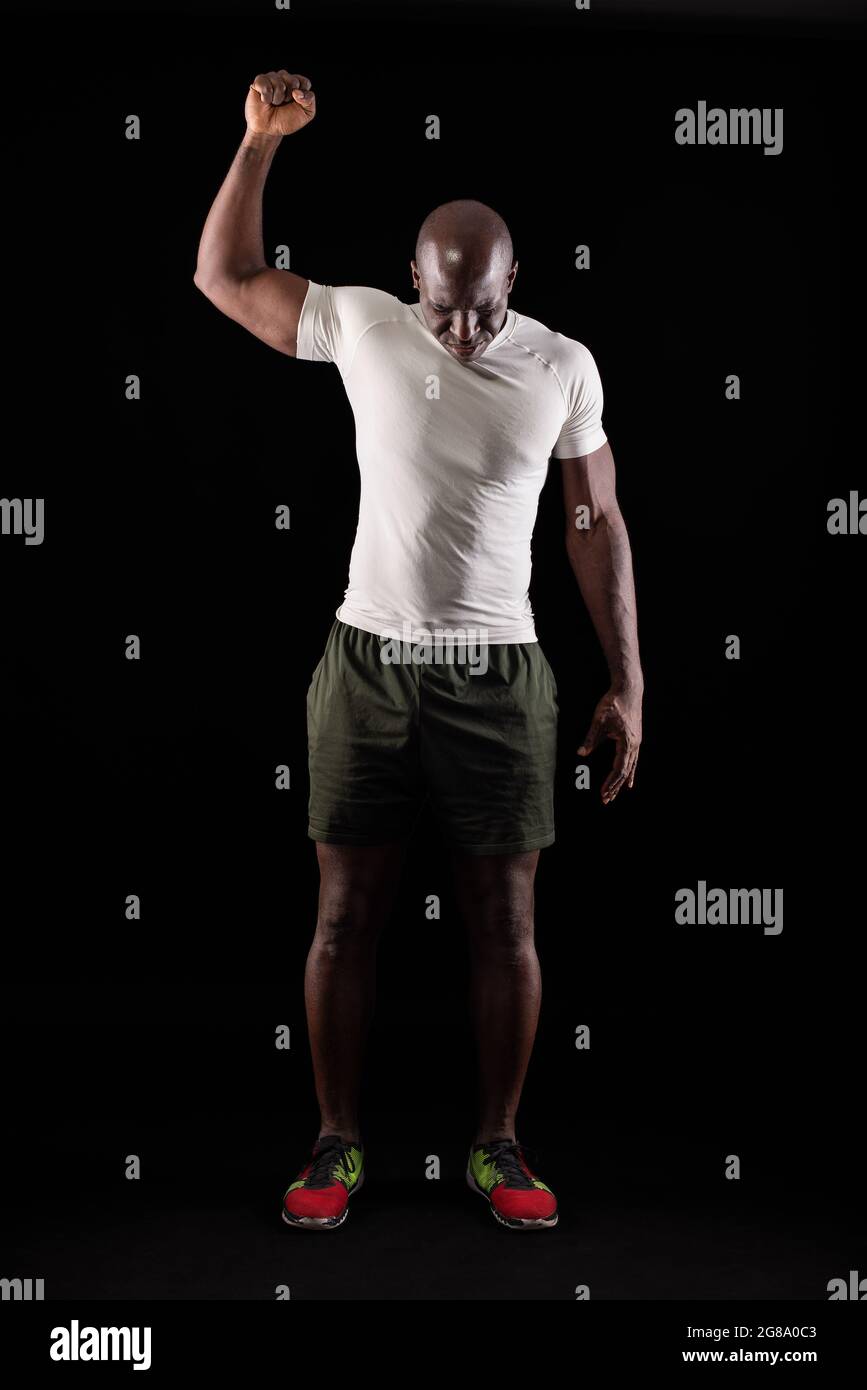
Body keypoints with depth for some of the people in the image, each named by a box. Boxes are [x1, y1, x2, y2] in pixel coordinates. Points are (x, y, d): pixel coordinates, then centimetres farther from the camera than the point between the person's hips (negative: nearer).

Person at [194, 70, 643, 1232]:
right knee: (348, 914, 5)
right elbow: (223, 275, 11)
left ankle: (498, 1145, 22)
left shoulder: (563, 368, 0)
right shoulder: (360, 326, 1)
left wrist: (628, 683, 1)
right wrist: (261, 143, 1)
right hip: (368, 661, 1)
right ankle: (338, 1143, 21)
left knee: (504, 920, 4)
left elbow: (597, 526, 4)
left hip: (498, 673, 0)